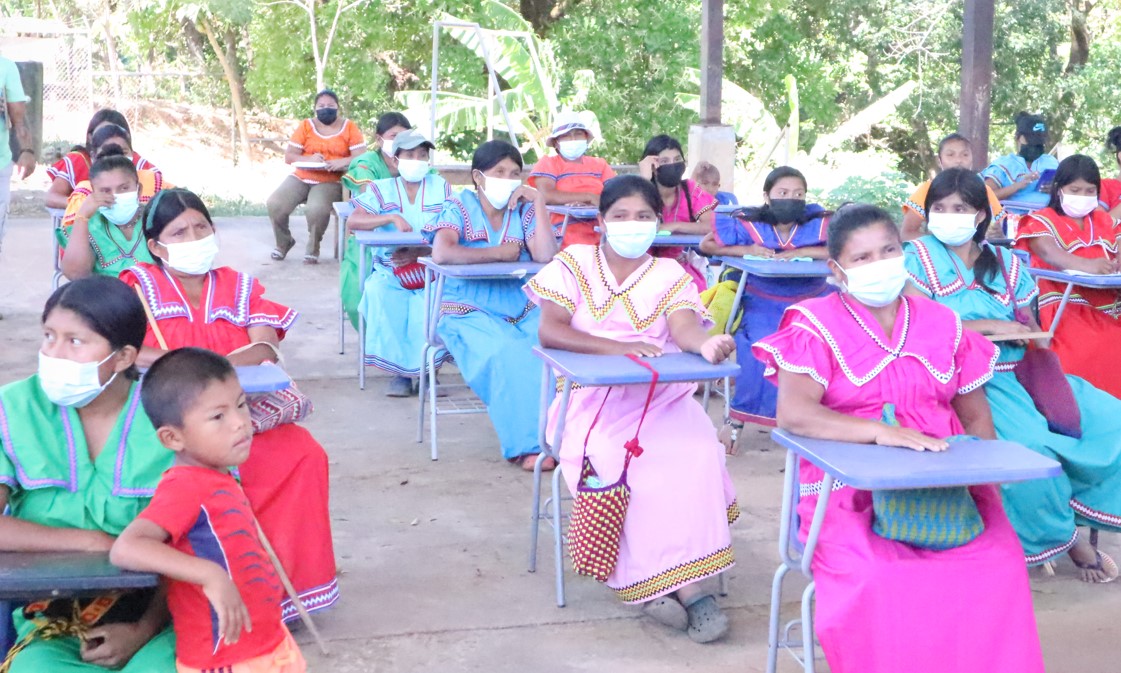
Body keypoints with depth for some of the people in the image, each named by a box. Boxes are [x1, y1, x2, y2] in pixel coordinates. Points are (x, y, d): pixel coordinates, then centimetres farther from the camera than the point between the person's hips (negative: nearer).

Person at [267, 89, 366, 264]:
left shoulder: (349, 127, 1)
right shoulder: (306, 126, 6)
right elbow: (288, 156, 3)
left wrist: (342, 161, -26)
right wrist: (309, 159, -16)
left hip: (330, 182, -3)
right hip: (301, 178, 3)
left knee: (317, 209, -35)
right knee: (275, 204, -21)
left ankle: (313, 248, -3)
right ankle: (283, 242, 10)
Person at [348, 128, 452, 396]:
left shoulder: (441, 187, 6)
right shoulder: (382, 189, 6)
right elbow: (353, 221, -8)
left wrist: (420, 252, -18)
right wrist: (392, 217, -22)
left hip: (431, 270, -1)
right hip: (390, 271, 1)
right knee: (379, 293, -31)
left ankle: (427, 367, -10)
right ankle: (400, 369, -19)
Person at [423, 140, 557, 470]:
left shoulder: (524, 212, 11)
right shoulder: (460, 208, 2)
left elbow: (547, 257, -6)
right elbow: (441, 253, -18)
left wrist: (539, 201, -4)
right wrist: (500, 253, -11)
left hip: (523, 312, 3)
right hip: (470, 314, -3)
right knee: (508, 353, -35)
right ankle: (527, 444, -28)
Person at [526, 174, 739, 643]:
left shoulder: (669, 274, 8)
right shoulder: (575, 263, 4)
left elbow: (685, 327, -12)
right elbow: (549, 331, -10)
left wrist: (706, 344, -38)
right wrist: (620, 347, -22)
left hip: (661, 396, 2)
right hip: (593, 397, -1)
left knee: (697, 450, -28)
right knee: (616, 459, -32)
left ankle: (680, 579, -22)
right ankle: (673, 584, -22)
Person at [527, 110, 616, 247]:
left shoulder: (599, 164, 19)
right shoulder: (549, 163, 8)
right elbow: (546, 195, -10)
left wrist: (585, 204, -15)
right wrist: (590, 197, -8)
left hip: (602, 239, 3)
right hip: (565, 241, -3)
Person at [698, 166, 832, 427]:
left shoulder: (819, 222, -13)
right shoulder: (747, 222, -10)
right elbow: (706, 245, -3)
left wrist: (802, 252, -29)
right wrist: (746, 250, -19)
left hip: (813, 300, 1)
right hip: (764, 302, -1)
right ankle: (737, 420, -7)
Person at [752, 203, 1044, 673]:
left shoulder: (943, 324, 13)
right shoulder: (815, 326, 0)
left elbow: (976, 416, 16)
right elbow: (792, 413, -15)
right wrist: (880, 432, -26)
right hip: (852, 486, -3)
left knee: (999, 567, -23)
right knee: (876, 577, -32)